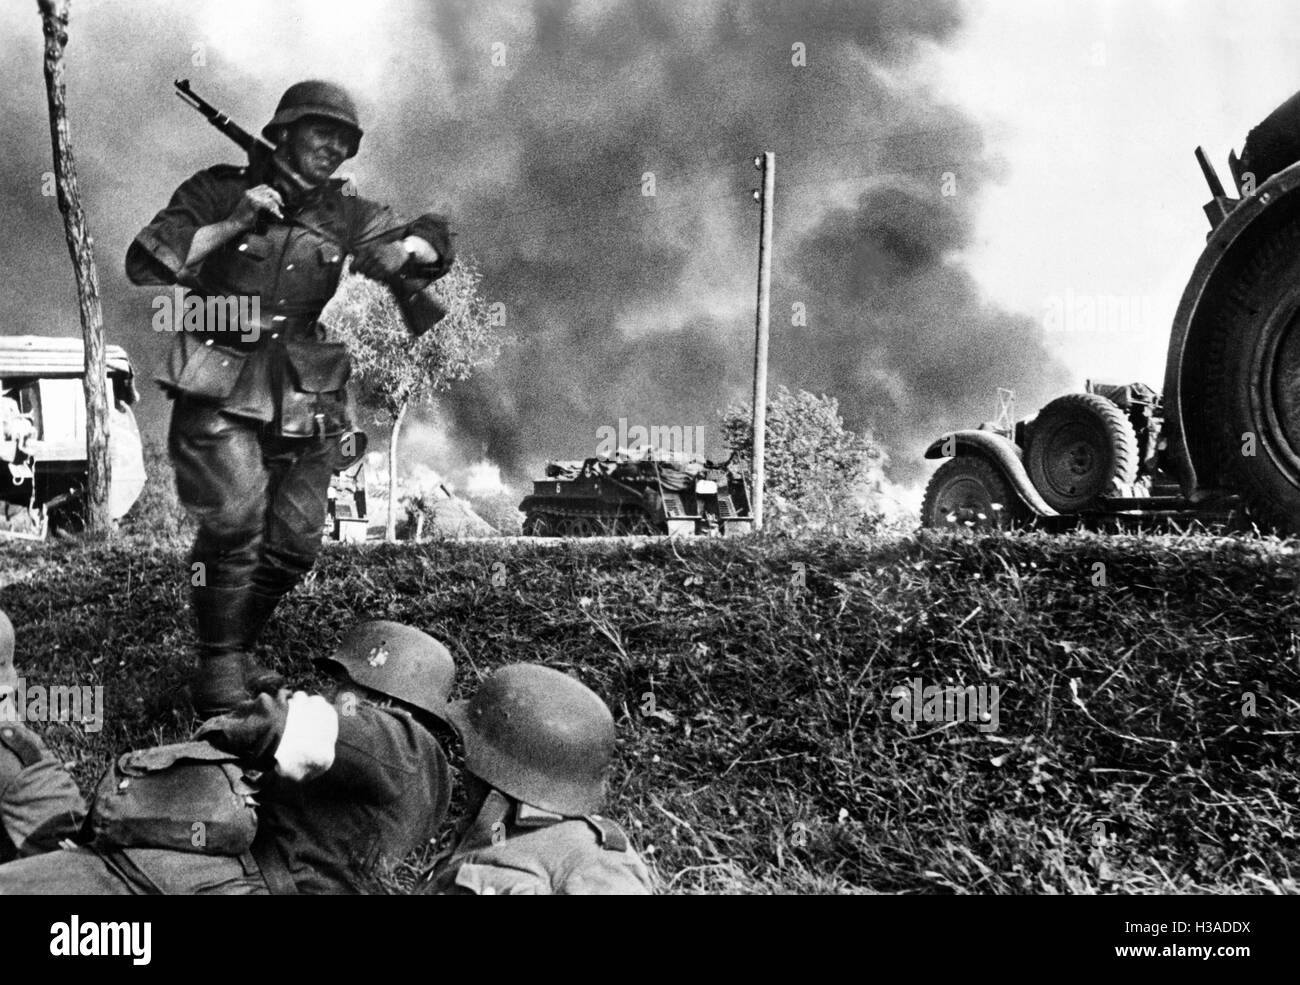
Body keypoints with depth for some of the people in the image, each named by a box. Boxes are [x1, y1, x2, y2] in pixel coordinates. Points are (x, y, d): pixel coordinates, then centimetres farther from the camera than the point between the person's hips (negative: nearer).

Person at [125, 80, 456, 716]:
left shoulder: (342, 213, 12)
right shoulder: (217, 191, 3)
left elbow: (433, 243, 14)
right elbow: (144, 264, -5)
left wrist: (403, 251, -10)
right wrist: (235, 223, -13)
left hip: (302, 402, 4)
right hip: (220, 394, -4)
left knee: (293, 545, 4)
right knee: (234, 523, -20)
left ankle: (238, 655, 24)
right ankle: (217, 671, -8)